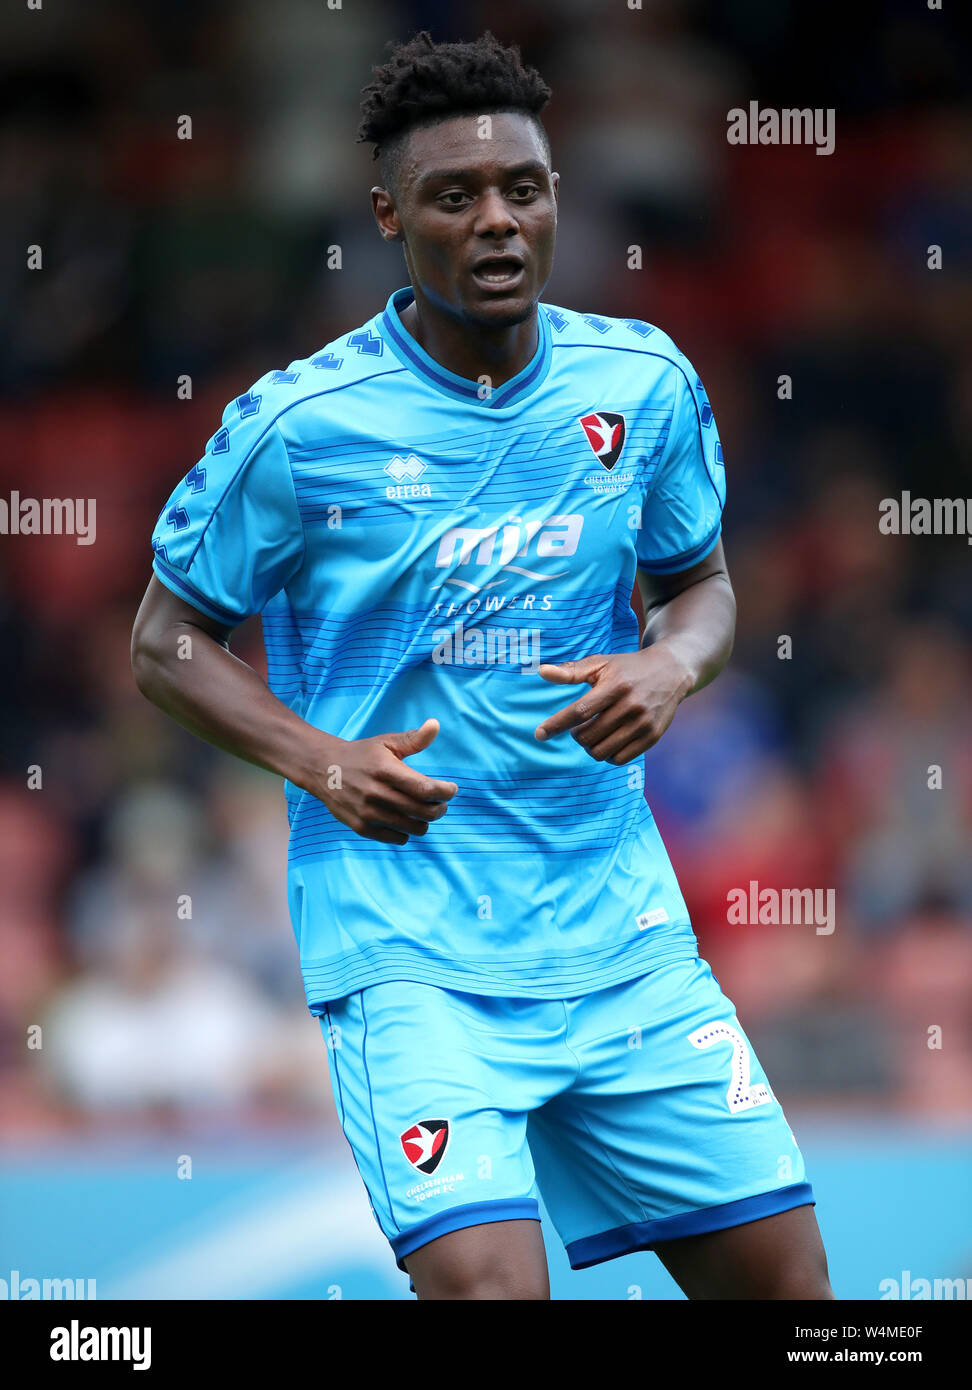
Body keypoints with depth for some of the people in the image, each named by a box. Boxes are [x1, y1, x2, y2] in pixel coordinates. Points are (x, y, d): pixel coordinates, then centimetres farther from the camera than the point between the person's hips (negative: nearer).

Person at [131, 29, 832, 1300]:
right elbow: (168, 642, 2)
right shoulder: (297, 426, -8)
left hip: (620, 925, 4)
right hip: (405, 943, -4)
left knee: (783, 1277, 3)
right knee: (487, 1278, -23)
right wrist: (322, 763, -14)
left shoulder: (644, 384, 2)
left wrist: (668, 668, -7)